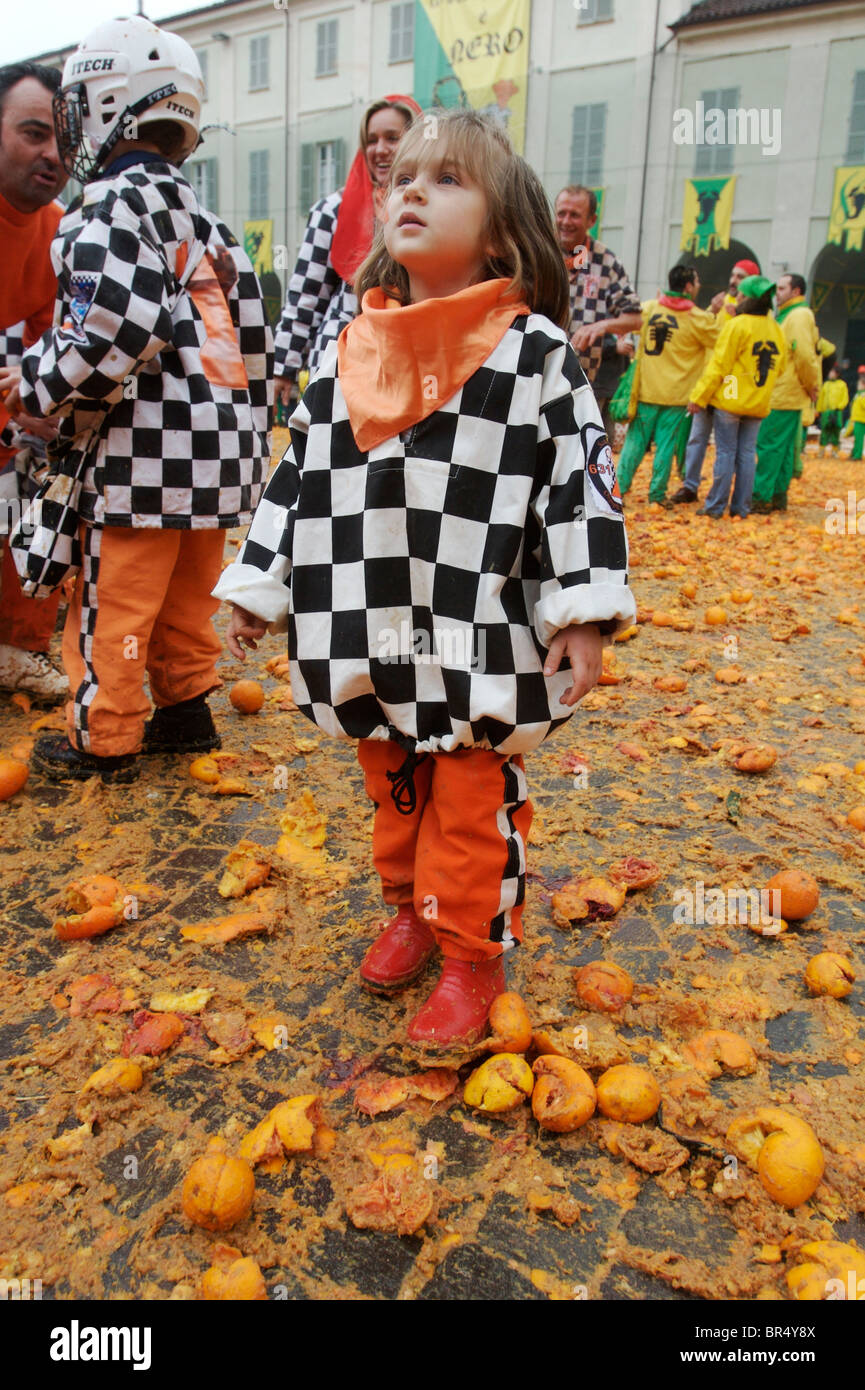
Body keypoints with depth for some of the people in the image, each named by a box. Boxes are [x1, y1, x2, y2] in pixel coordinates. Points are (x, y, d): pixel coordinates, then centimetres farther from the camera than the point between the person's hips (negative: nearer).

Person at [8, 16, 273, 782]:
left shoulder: (110, 204, -8)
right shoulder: (204, 219, 18)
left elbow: (117, 324, -22)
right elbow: (252, 332, 18)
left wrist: (39, 383, -9)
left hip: (149, 448, -8)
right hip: (221, 445, 8)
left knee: (114, 599, 3)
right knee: (186, 593, 18)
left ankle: (102, 741, 13)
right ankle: (187, 710, 29)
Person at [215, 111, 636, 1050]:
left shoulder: (535, 353, -7)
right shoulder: (351, 353, 6)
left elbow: (580, 481, -8)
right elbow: (302, 472, 11)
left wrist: (581, 616, -13)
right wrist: (257, 587, 12)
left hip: (481, 645, -4)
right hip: (373, 637, 5)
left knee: (475, 806, 7)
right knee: (394, 791, 20)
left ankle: (473, 956, 27)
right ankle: (412, 911, 43)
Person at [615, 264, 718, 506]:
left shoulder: (649, 308, 2)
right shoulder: (699, 319, -6)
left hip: (646, 389, 3)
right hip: (675, 394, -3)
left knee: (636, 440, 8)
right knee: (666, 444, 4)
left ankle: (619, 486, 7)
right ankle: (657, 493, 7)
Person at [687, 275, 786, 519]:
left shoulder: (736, 325, -11)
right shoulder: (776, 330, 9)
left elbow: (719, 365, -13)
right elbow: (779, 368, 14)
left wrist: (699, 396, -8)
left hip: (730, 400, -5)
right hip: (758, 405, 5)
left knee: (725, 453, -1)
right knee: (746, 454, 8)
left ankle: (715, 506, 1)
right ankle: (741, 508, 10)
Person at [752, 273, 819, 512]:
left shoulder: (799, 315, -12)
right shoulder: (786, 315, 20)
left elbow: (805, 355, -19)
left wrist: (811, 386, -11)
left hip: (783, 395, -10)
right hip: (785, 395, 10)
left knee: (769, 445, -10)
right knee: (783, 447, 11)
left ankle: (761, 498, -9)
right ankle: (778, 496, 16)